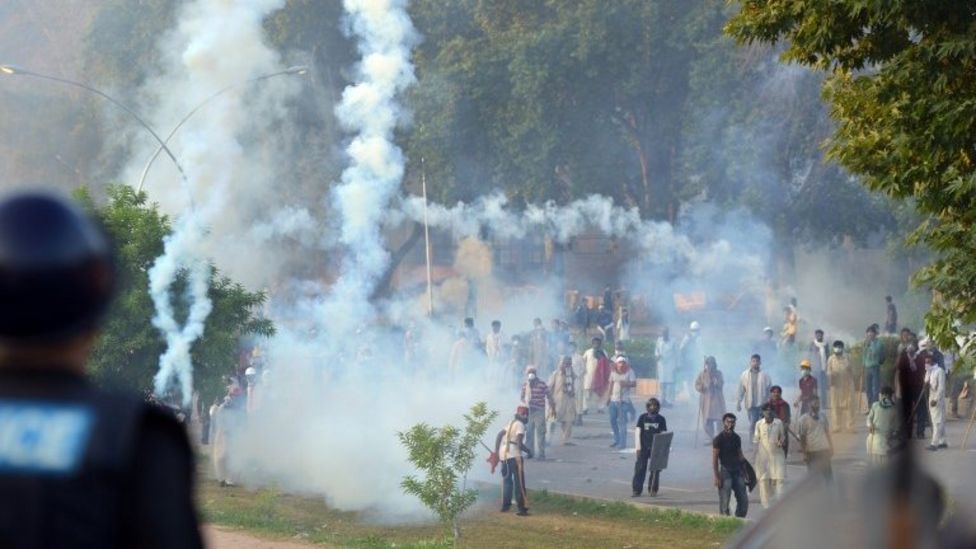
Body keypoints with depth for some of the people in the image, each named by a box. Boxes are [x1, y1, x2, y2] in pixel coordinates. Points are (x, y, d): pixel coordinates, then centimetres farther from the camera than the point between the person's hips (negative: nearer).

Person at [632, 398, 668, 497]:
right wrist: (638, 447, -6)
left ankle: (653, 490, 14)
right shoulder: (643, 418, 0)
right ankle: (637, 490, -1)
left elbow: (664, 434, 3)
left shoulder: (661, 419, 2)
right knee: (640, 468, -4)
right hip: (644, 447, -1)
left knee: (655, 469, 3)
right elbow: (637, 432, 0)